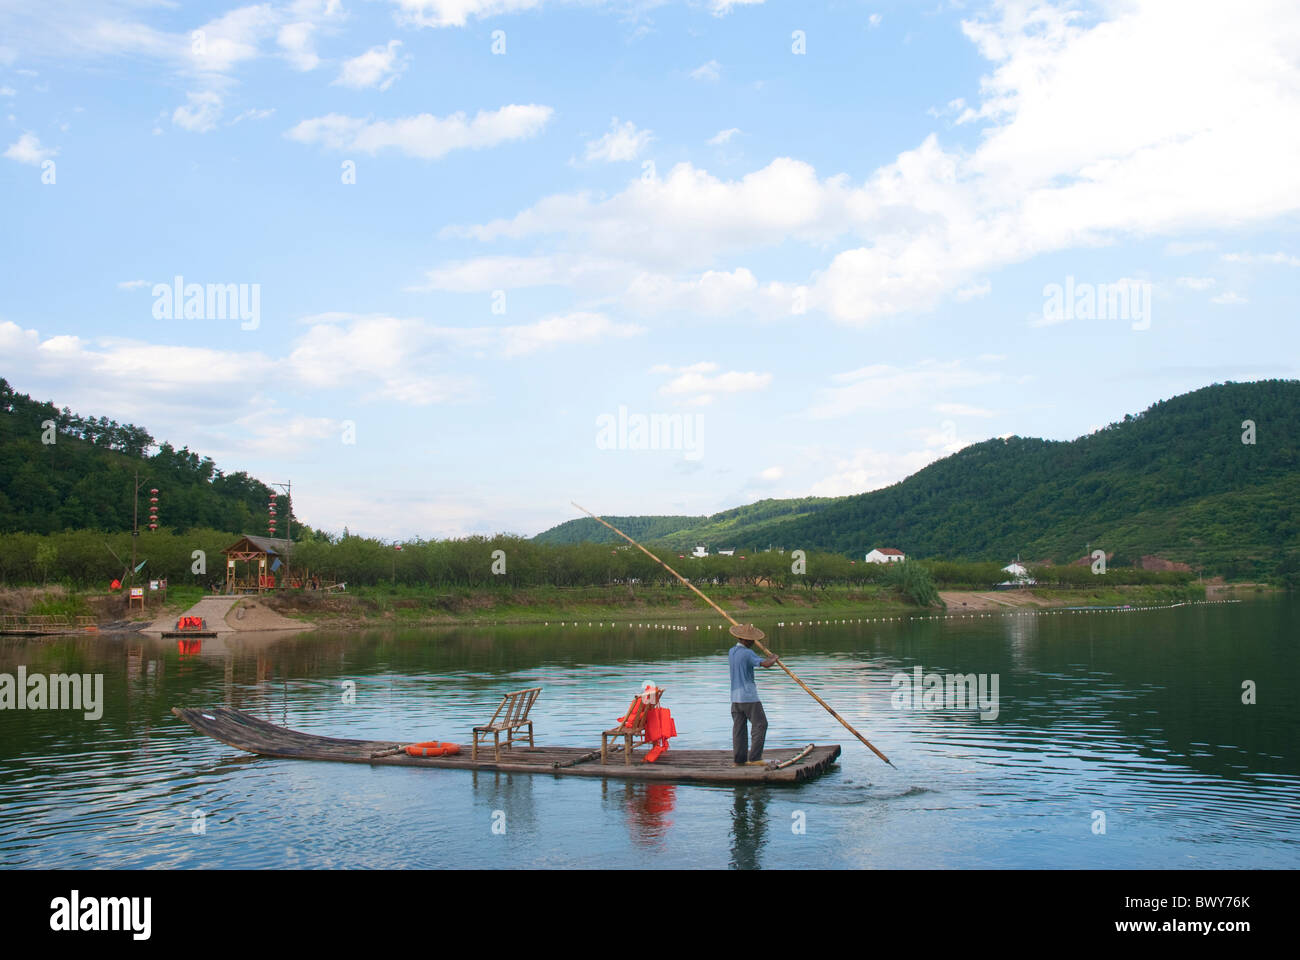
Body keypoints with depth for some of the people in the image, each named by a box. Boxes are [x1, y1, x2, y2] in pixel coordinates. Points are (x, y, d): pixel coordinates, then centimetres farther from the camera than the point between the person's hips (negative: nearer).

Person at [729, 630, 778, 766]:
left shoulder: (731, 652, 12)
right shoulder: (747, 653, -14)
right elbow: (765, 664, -26)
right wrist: (773, 658, -3)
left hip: (735, 697, 8)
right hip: (749, 696, -8)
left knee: (739, 727, 8)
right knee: (760, 725, -1)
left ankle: (739, 759, 6)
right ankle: (754, 758, -6)